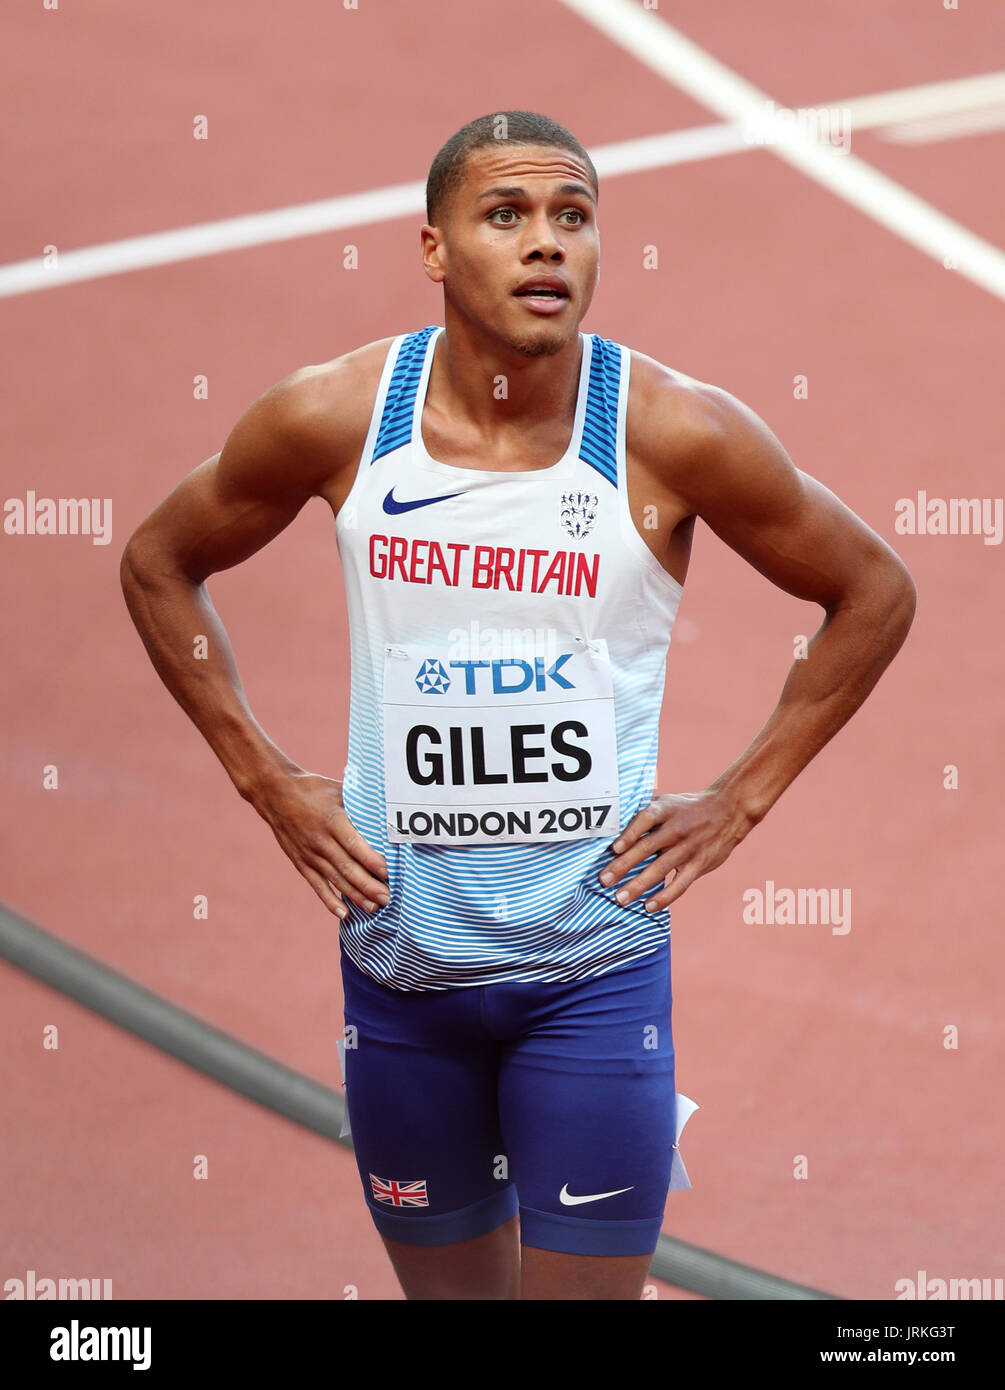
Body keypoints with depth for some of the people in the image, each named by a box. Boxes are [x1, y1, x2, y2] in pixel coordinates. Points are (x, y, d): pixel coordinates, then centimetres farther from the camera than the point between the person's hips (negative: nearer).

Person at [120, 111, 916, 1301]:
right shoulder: (333, 420, -7)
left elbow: (873, 592, 4)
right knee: (447, 1283, 16)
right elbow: (158, 565, 11)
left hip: (598, 966, -2)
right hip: (399, 957, 2)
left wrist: (740, 800, 0)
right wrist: (262, 779, 4)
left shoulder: (676, 432, -10)